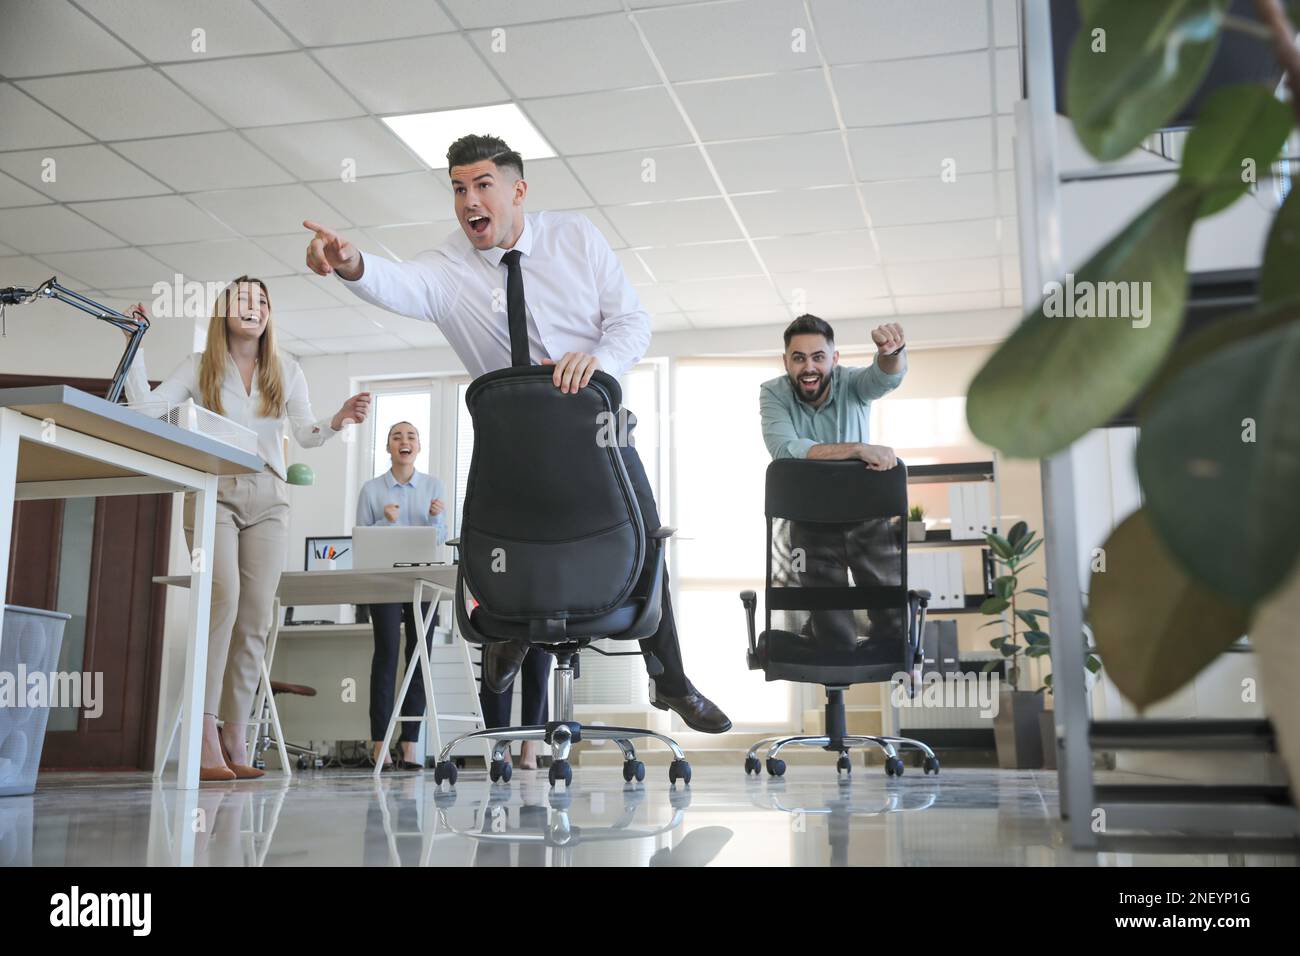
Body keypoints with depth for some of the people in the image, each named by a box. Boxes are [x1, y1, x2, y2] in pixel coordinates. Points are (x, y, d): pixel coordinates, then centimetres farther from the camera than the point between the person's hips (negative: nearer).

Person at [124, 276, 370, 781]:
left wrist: (338, 420, -12)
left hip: (268, 498, 3)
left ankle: (234, 736, 1)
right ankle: (206, 731, -25)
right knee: (224, 596, -24)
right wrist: (135, 346, 2)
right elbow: (147, 408, 2)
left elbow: (306, 435, 8)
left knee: (255, 617, -4)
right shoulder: (199, 366, 12)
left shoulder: (287, 371, 16)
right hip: (214, 490, -3)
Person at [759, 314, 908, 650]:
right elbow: (784, 448, -31)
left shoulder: (851, 383, -12)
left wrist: (892, 352, -58)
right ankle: (820, 618, 32)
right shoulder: (773, 393, -14)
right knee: (837, 642, -1)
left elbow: (887, 376, -34)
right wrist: (857, 449, -39)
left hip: (866, 516, 1)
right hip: (812, 523, -1)